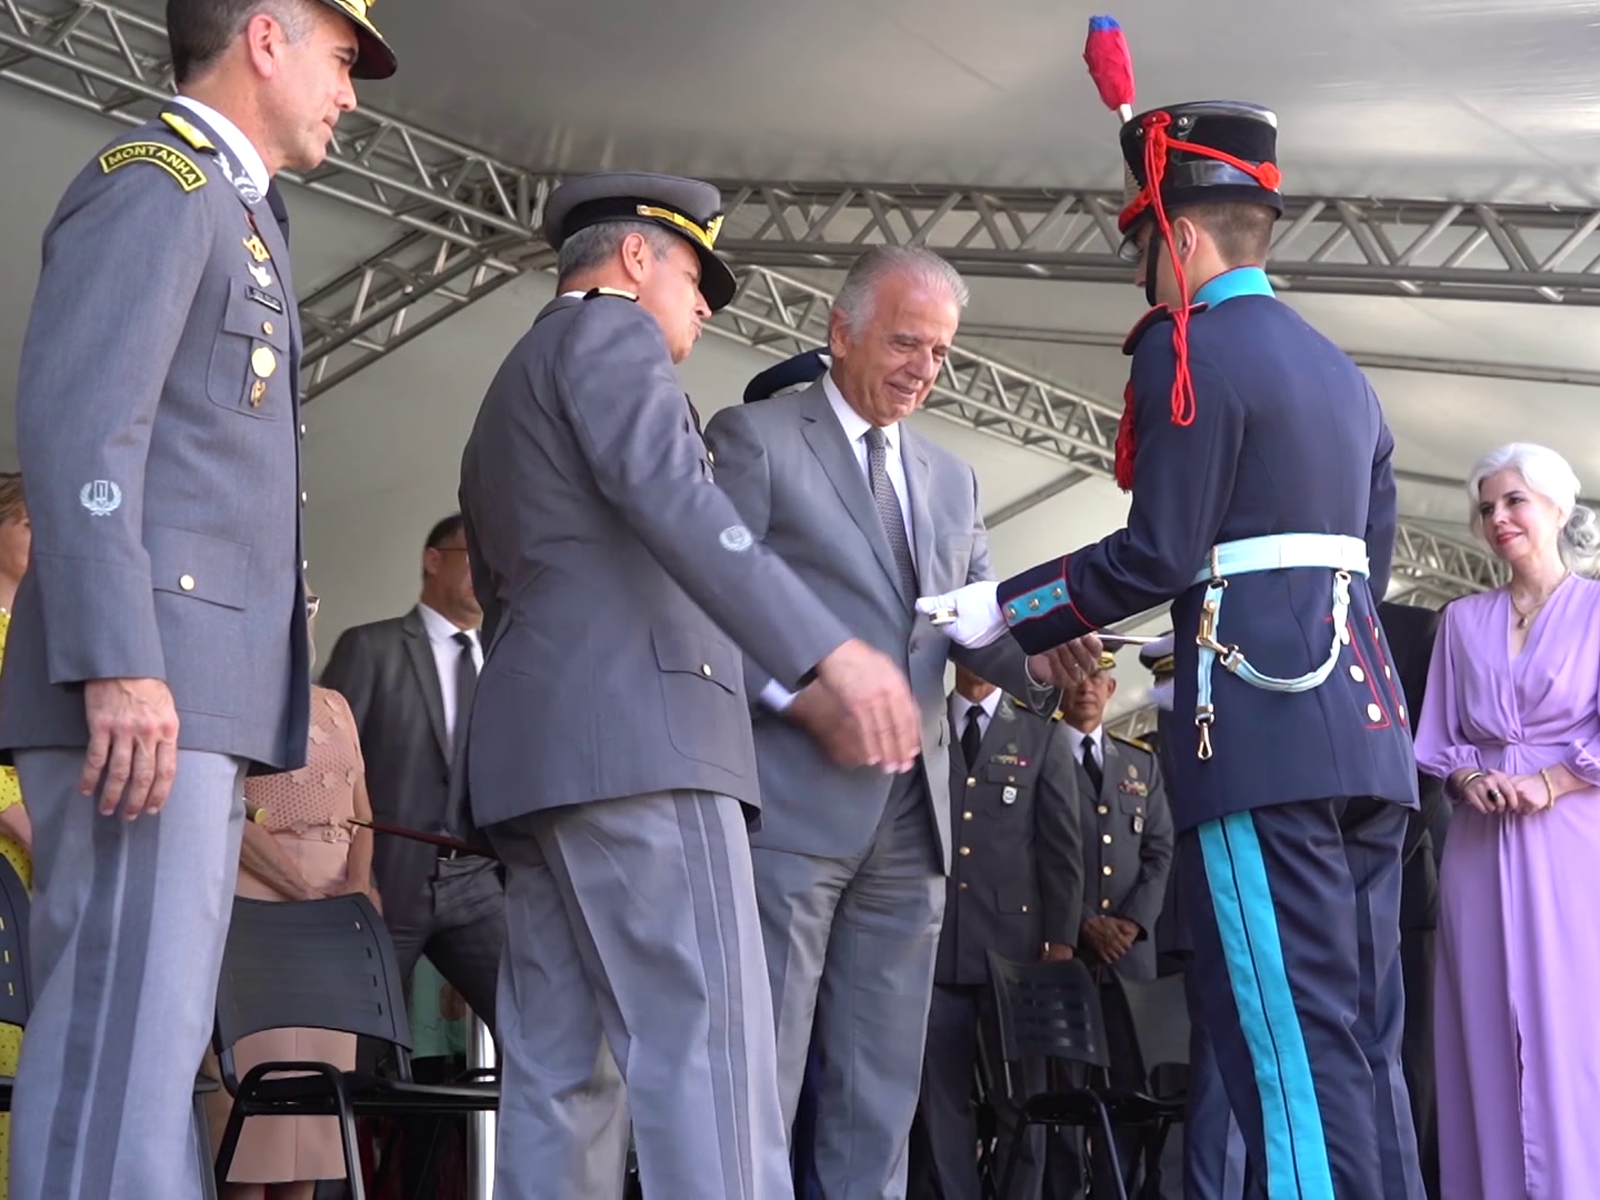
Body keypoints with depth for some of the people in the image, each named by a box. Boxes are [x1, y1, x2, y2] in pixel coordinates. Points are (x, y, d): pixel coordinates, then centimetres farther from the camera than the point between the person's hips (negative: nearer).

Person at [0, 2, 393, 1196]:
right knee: (121, 1048, -14)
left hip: (193, 691, 10)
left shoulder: (226, 209, 27)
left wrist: (223, 696, 16)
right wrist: (118, 665, -25)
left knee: (146, 1046, 6)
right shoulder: (155, 178, -2)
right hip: (142, 686, -10)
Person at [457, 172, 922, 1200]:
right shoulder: (610, 329, 3)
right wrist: (831, 648, -26)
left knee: (560, 1078, 3)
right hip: (637, 730, -10)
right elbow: (669, 498, -16)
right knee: (709, 1059, -16)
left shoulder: (508, 397, 31)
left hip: (530, 757, 10)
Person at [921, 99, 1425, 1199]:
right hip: (1365, 724, 9)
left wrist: (1003, 611, -1)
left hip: (1262, 734, -9)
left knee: (1290, 1040, -9)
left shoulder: (1188, 350, -5)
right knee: (1363, 1039, 9)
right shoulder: (1339, 368, 20)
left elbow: (1159, 556, -12)